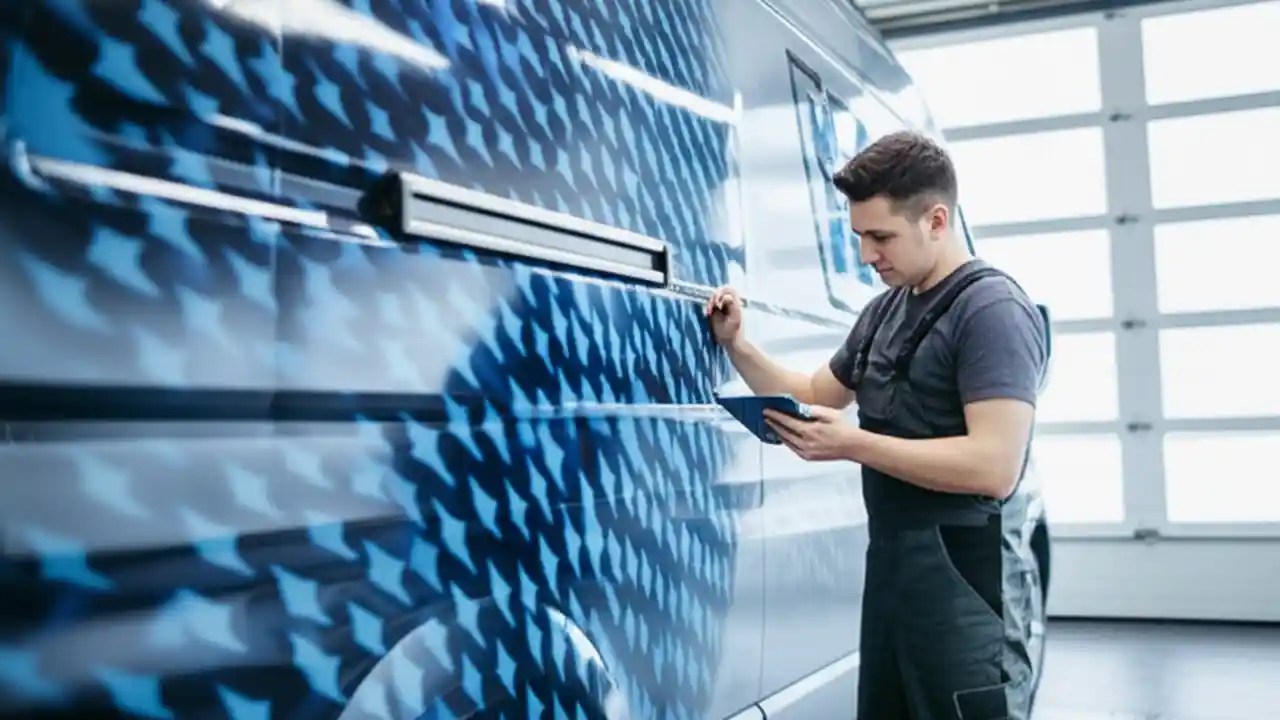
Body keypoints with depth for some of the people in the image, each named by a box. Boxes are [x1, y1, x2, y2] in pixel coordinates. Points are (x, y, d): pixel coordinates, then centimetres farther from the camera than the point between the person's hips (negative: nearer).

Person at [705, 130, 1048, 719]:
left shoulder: (994, 310, -14)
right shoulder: (884, 311, 13)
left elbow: (994, 467, -24)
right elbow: (814, 395, 23)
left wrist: (851, 444, -23)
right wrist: (736, 346, 7)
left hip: (965, 580, -8)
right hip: (890, 566, 9)